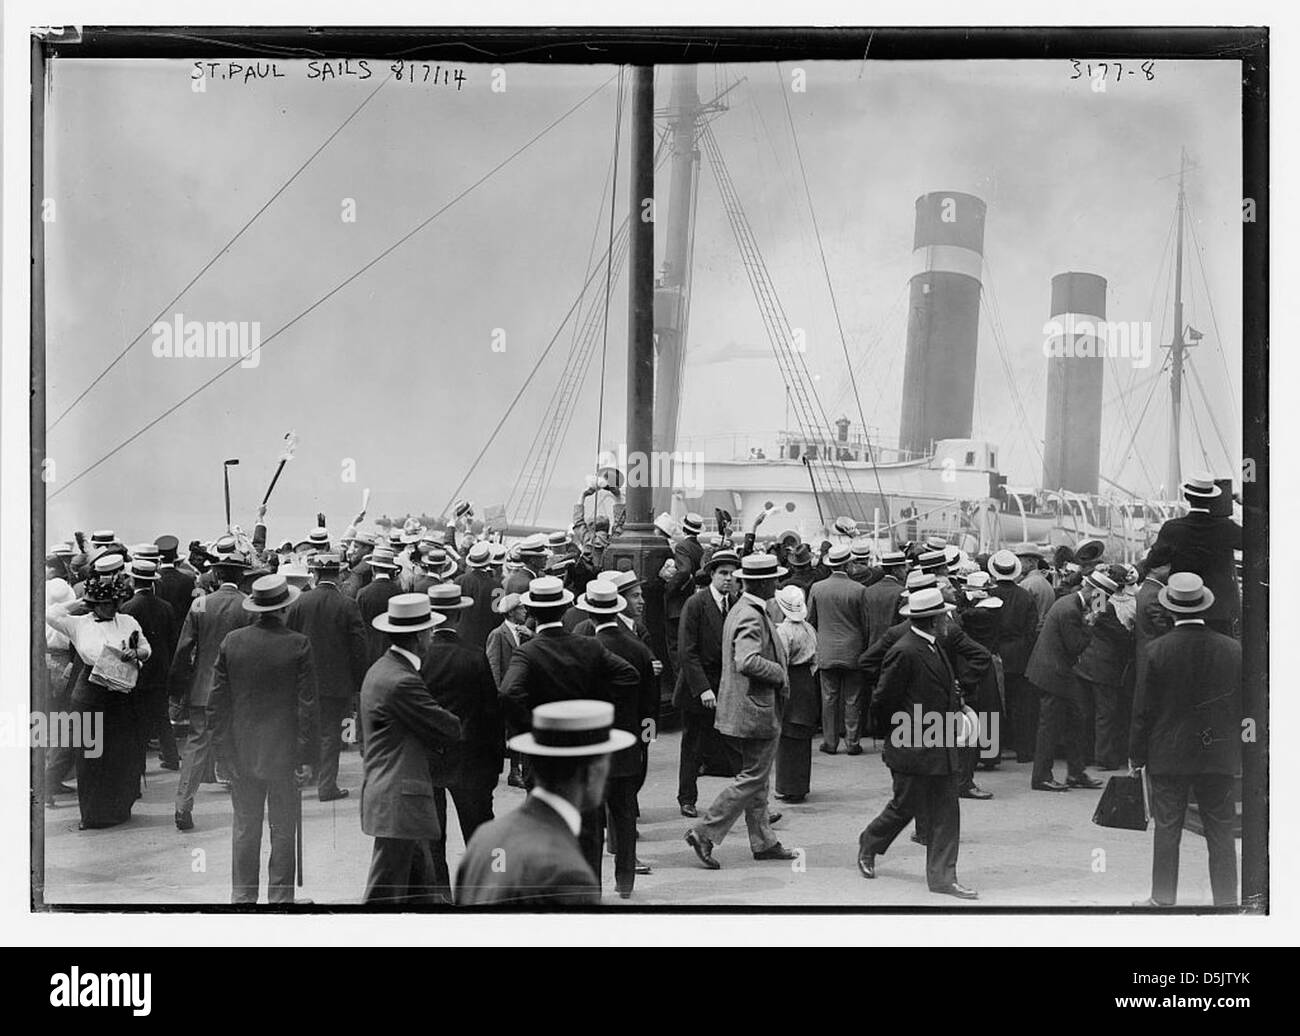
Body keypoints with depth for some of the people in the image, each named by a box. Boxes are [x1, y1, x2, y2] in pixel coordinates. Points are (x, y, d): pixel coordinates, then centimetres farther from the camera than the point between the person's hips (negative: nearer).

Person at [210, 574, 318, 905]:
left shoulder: (231, 642, -2)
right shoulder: (298, 645, -10)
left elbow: (218, 701, 1)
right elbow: (306, 705, -10)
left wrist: (222, 748, 9)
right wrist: (306, 757, -4)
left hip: (241, 752, 3)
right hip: (283, 751, -3)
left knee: (244, 827, 11)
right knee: (283, 829, 6)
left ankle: (242, 895, 17)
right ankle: (280, 896, 11)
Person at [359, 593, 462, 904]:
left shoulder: (381, 671, 13)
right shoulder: (400, 681, -20)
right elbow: (449, 730, -14)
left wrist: (436, 738, 1)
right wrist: (454, 727, 7)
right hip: (399, 800, -10)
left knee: (421, 886, 14)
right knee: (386, 892, -5)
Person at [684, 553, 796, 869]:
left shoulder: (741, 610, 11)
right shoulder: (750, 617, -21)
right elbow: (747, 661, -34)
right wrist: (778, 672, -19)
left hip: (747, 708, 11)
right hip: (755, 710, -10)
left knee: (756, 777, 16)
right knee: (753, 778, -4)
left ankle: (763, 842, 24)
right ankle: (705, 832, -2)